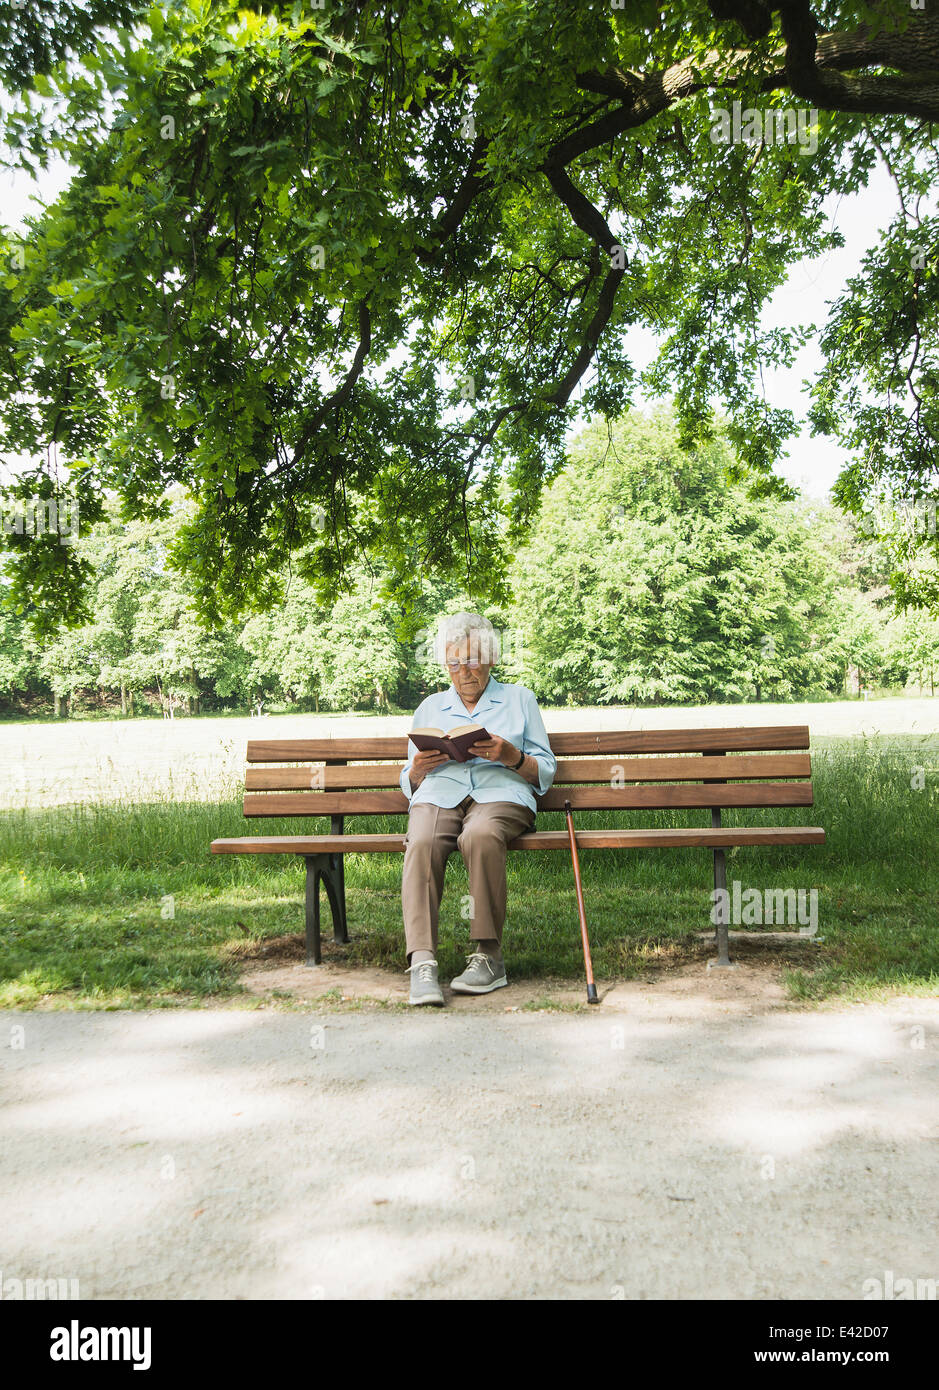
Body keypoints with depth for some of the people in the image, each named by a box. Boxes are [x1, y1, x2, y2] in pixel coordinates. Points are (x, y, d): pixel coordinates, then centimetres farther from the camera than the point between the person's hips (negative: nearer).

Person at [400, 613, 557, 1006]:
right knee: (421, 844, -34)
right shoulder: (429, 707, 27)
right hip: (439, 795, 2)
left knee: (480, 836, -39)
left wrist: (511, 756, -7)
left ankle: (488, 957, -31)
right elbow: (408, 783, 24)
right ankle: (422, 962, -40)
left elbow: (546, 771, 14)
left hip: (500, 794, -2)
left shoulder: (518, 699, 21)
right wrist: (419, 768, 0)